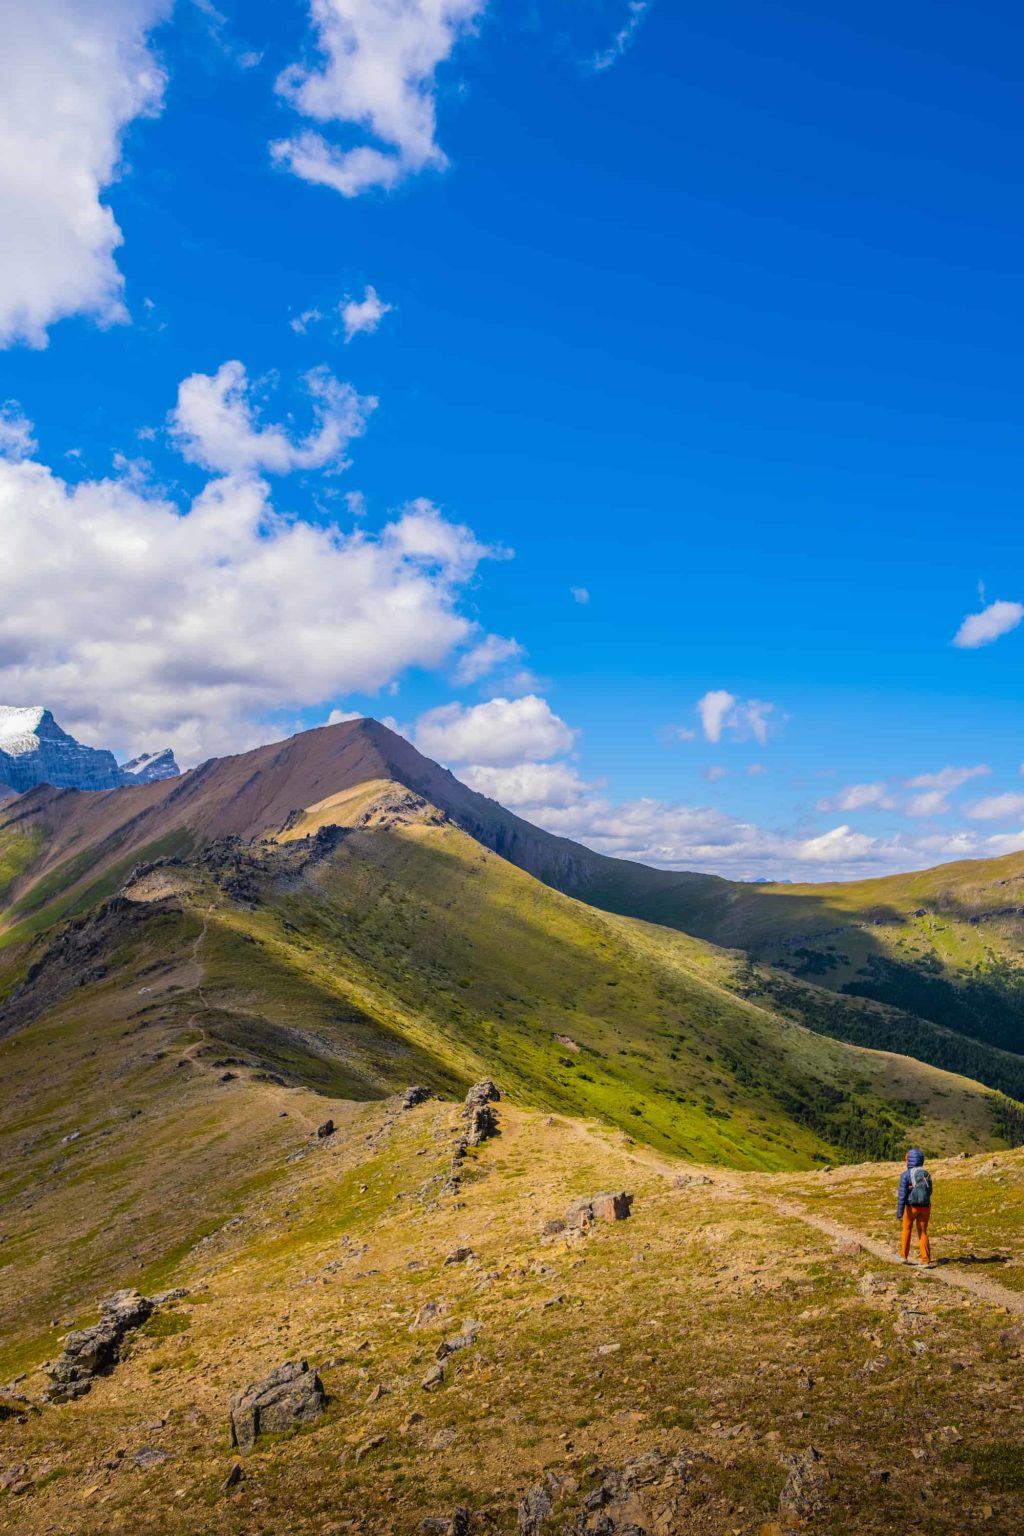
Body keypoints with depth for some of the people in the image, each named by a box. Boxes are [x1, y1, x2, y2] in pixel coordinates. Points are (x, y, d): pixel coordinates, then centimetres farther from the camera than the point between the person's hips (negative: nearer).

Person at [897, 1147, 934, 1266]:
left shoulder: (906, 1174, -14)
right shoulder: (927, 1174, 2)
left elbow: (902, 1195, -18)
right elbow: (929, 1192, 16)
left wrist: (899, 1213, -16)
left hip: (911, 1207, -3)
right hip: (925, 1207, 3)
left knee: (907, 1229, 19)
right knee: (923, 1233, 11)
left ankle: (904, 1256, 25)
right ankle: (926, 1261, 0)